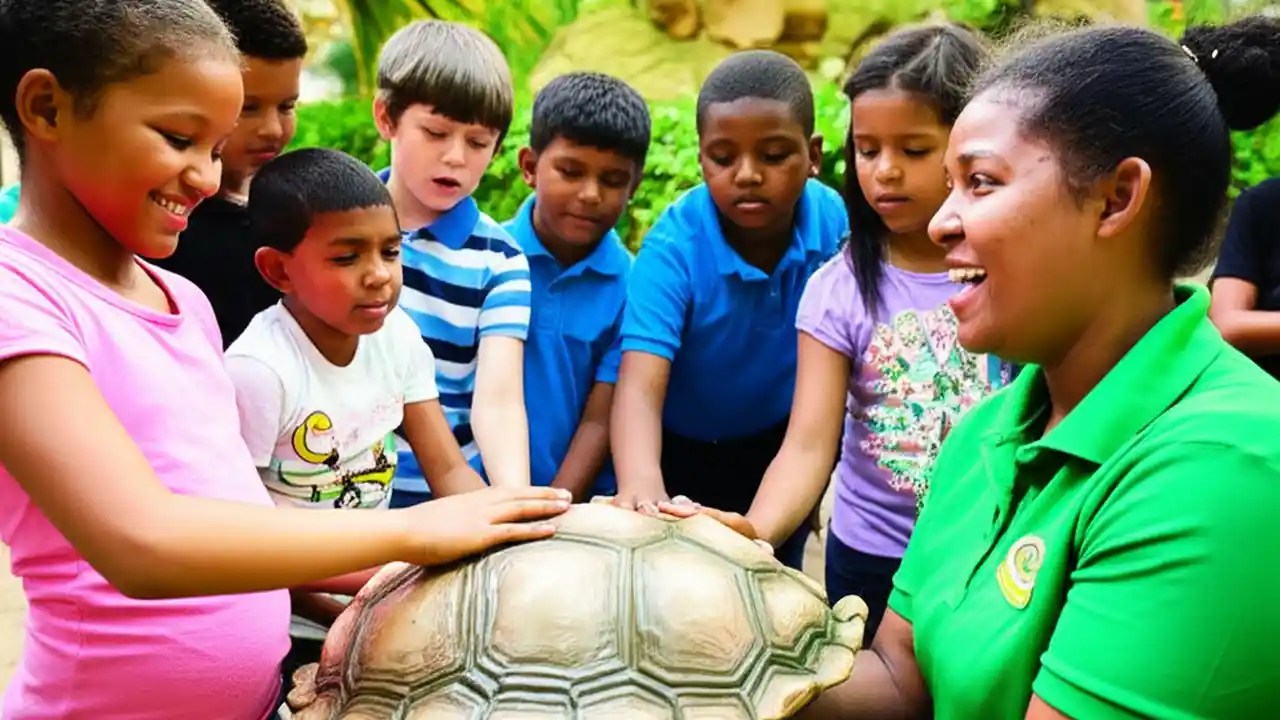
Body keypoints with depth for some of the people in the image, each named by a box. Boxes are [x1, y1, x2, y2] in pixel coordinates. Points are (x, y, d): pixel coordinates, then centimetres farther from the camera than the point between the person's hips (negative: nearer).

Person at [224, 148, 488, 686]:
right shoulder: (258, 370, -22)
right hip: (289, 628, -5)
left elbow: (449, 470, -3)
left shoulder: (396, 336, -7)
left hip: (373, 589, 5)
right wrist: (384, 578, -25)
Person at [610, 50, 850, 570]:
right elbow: (640, 386, -40)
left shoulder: (838, 225, -22)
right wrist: (641, 485, -60)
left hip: (781, 445, 3)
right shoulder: (673, 246, -30)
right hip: (681, 449, -2)